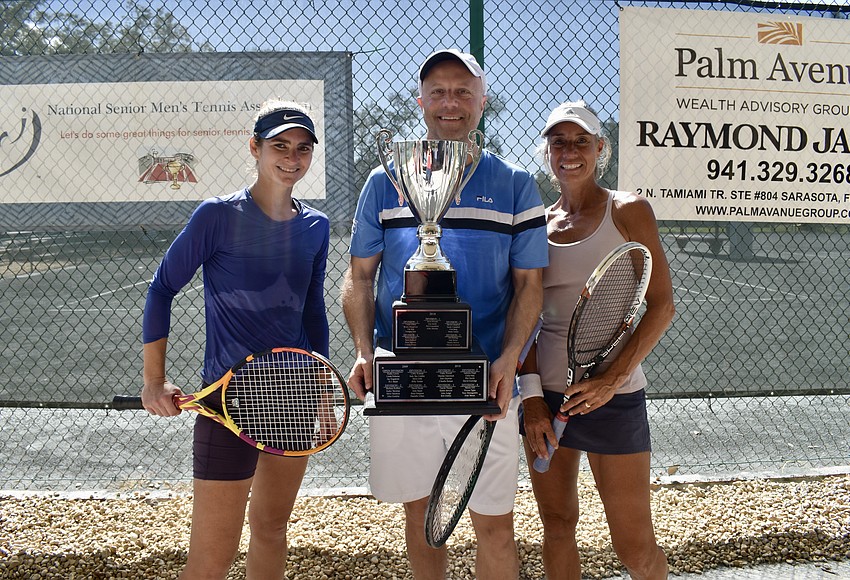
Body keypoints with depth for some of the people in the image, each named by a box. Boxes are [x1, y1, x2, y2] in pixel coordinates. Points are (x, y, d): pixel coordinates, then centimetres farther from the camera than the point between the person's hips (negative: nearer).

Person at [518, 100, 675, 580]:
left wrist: (613, 377, -17)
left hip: (613, 394, -4)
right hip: (544, 393, 4)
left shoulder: (628, 210, -1)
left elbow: (662, 306, -6)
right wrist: (531, 394, -4)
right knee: (558, 526, 12)